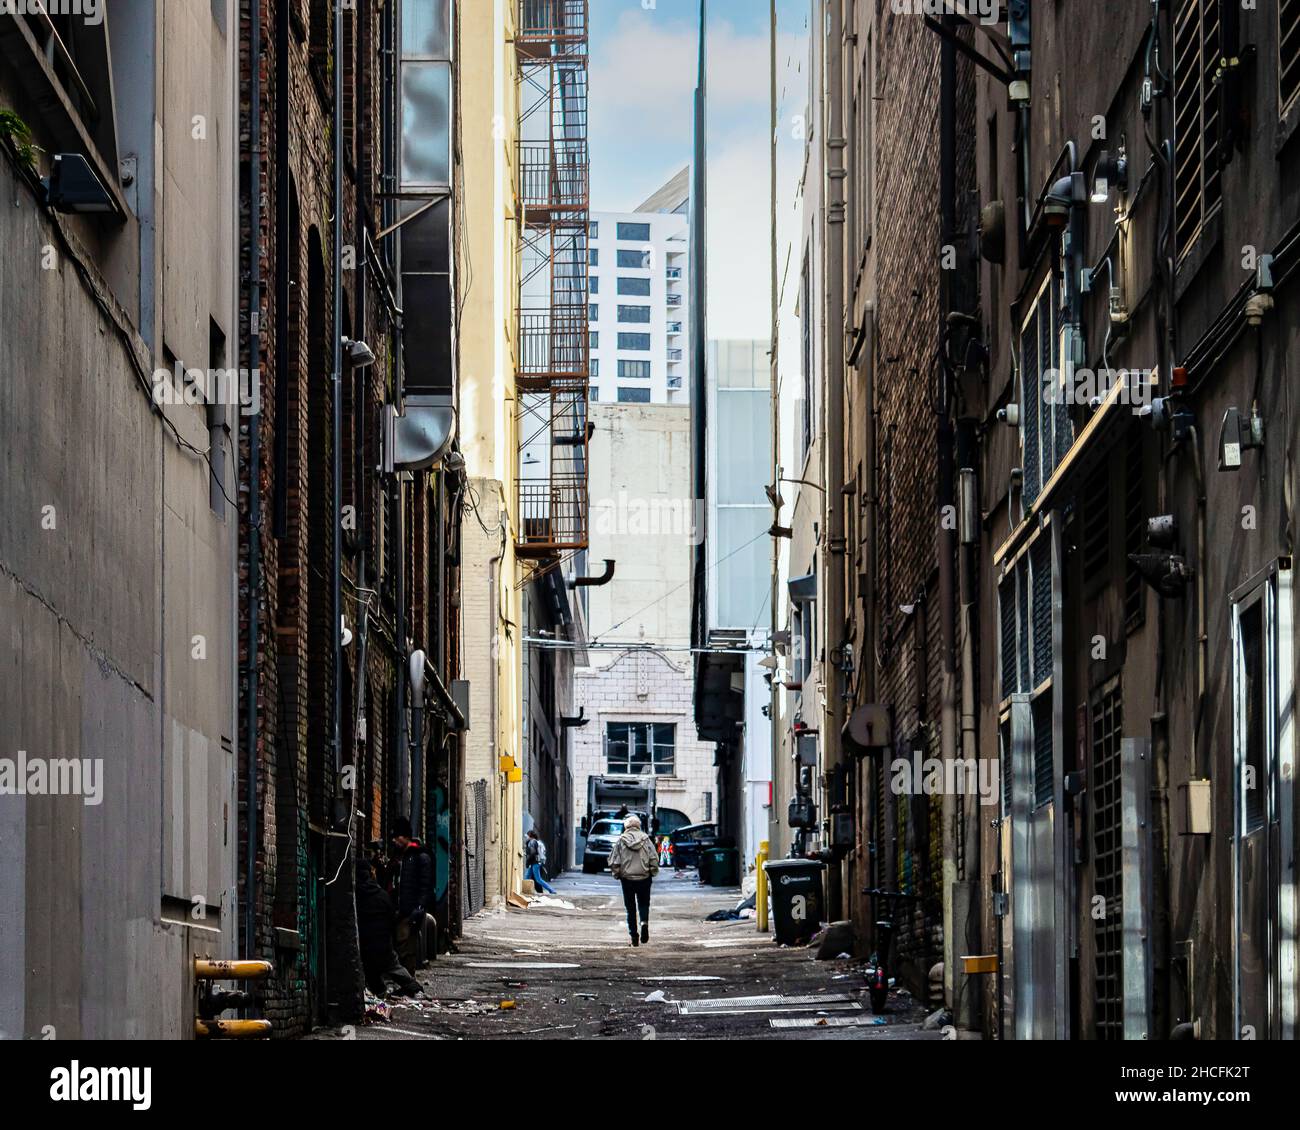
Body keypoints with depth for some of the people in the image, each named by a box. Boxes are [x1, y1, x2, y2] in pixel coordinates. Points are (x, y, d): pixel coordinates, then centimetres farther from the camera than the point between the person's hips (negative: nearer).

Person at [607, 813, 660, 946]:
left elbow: (613, 862, -4)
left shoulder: (621, 840, -4)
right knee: (644, 904, 13)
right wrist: (652, 872, 9)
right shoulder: (646, 839, -3)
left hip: (627, 878, 0)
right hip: (644, 878, 0)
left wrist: (617, 874, 11)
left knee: (630, 908, 8)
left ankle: (634, 936, 4)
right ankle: (644, 922, -17)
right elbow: (654, 859, -5)